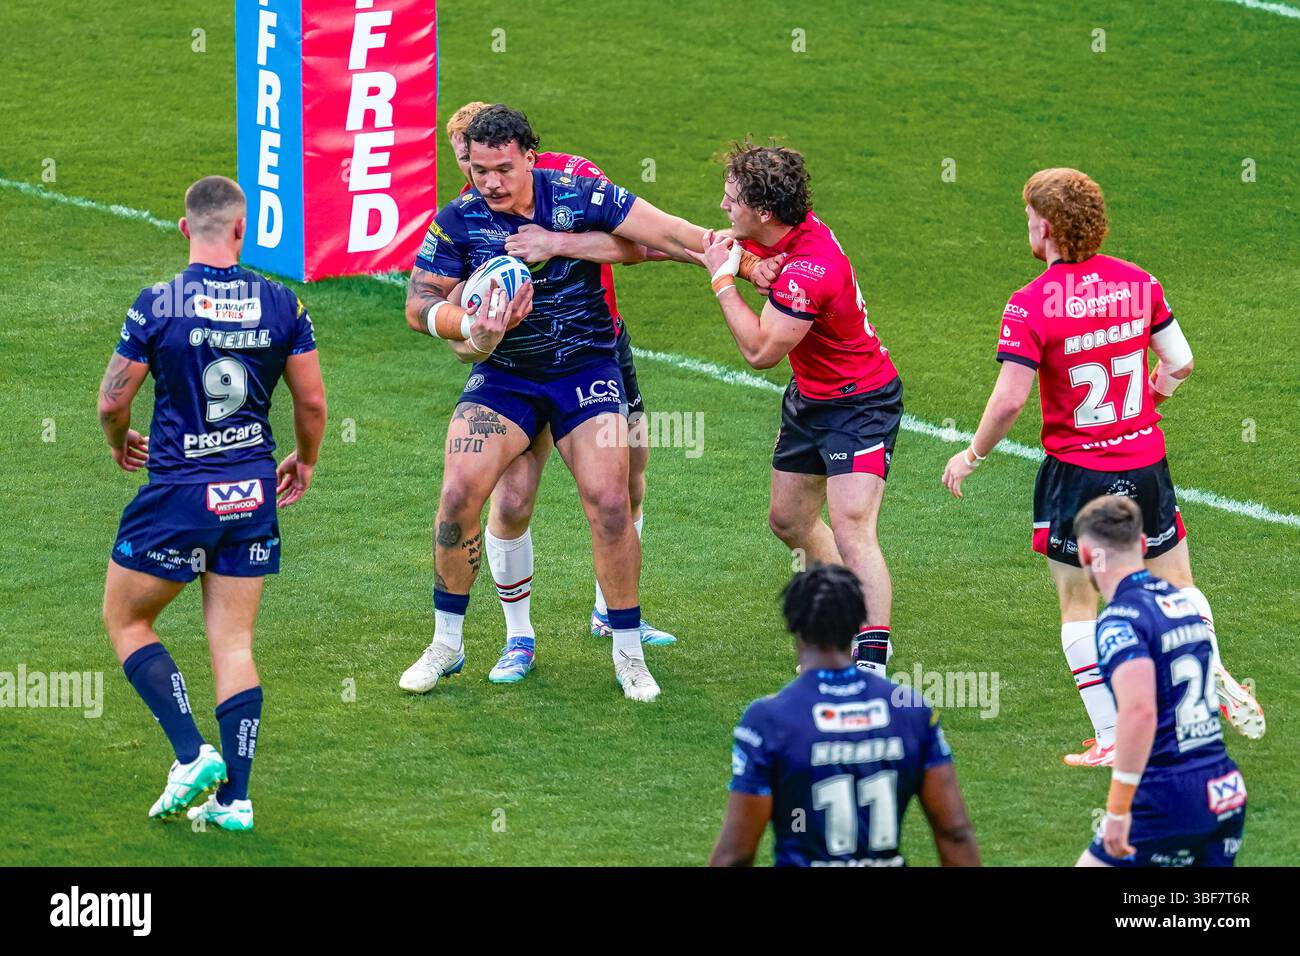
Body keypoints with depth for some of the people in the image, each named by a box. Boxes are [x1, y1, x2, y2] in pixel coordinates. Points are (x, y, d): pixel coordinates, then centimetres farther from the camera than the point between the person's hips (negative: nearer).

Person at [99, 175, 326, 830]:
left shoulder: (158, 305, -12)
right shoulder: (281, 305, -2)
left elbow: (112, 401, -5)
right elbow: (312, 401, 5)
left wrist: (119, 443, 18)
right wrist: (305, 460, 25)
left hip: (179, 491, -4)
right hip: (254, 489, 4)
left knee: (125, 621, 14)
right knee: (234, 642, 10)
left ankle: (191, 753, 0)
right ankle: (234, 797, 6)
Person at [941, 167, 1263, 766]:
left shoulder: (1031, 306, -17)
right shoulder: (1138, 282, -2)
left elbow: (1009, 401, -20)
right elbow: (1180, 362, 4)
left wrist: (971, 456, -5)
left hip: (1075, 470, -4)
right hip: (1145, 461, 4)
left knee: (1078, 605, 9)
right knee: (1176, 584, 19)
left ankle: (1110, 738, 8)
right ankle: (1212, 676, -5)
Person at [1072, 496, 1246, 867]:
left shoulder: (1120, 619, -14)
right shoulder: (1184, 602, 12)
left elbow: (1139, 711, -29)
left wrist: (1118, 808, -26)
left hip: (1168, 801, -7)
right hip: (1226, 793, 7)